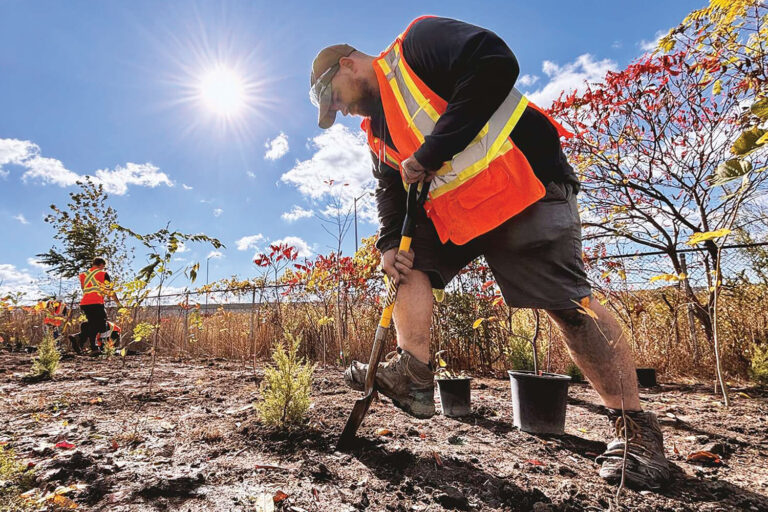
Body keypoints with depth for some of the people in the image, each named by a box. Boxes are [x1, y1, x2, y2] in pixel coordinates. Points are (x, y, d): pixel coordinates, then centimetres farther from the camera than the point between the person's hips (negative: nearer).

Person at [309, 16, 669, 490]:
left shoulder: (416, 43, -3)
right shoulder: (377, 131, 20)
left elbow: (496, 66, -19)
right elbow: (392, 190, 15)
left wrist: (429, 153, -20)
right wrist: (391, 243, -5)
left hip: (522, 184, -8)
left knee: (570, 303, -10)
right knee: (411, 262, -1)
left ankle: (636, 428, 5)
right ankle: (414, 375, -3)